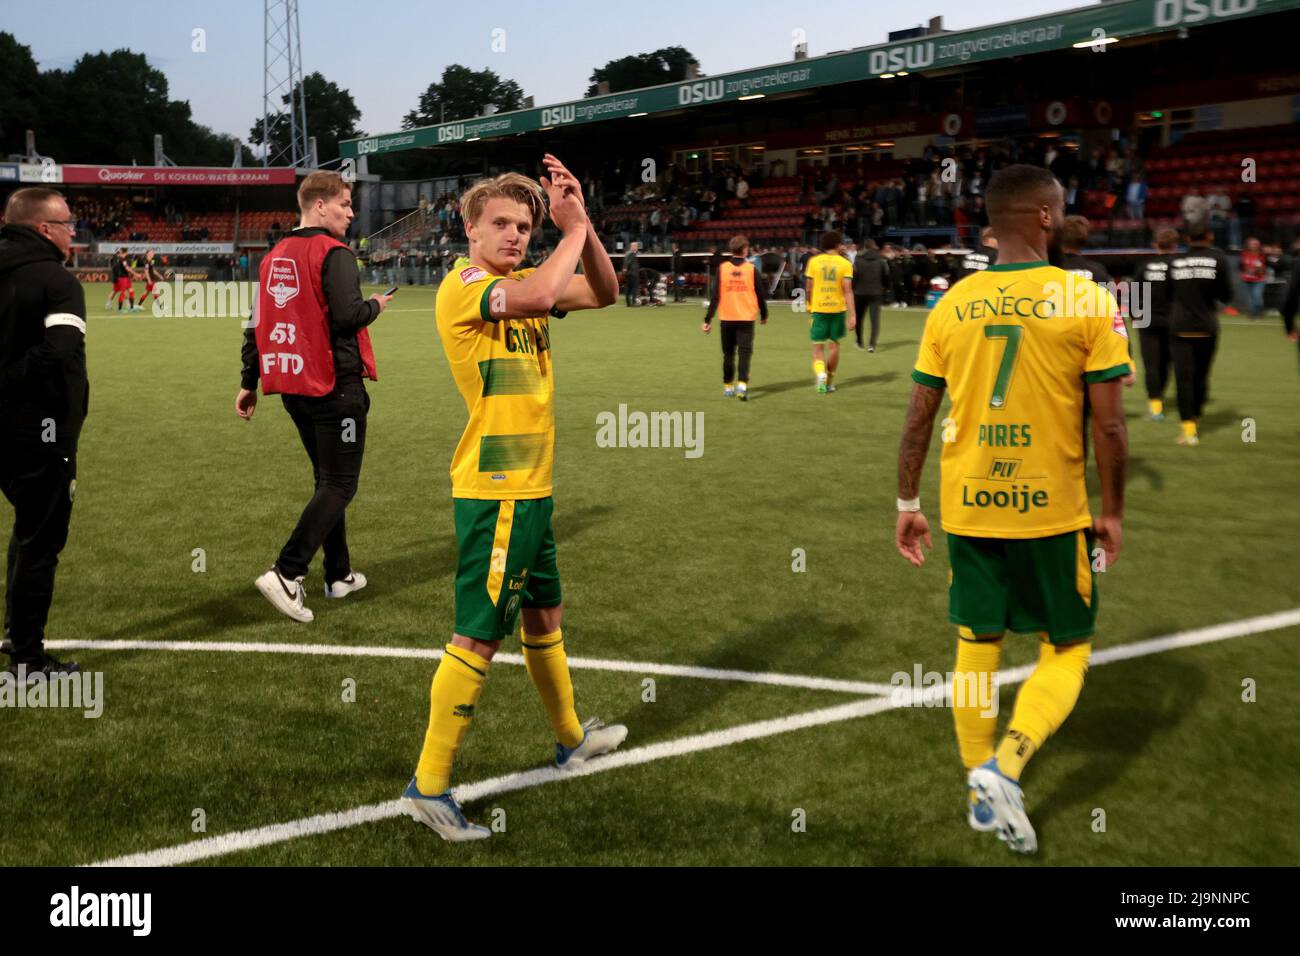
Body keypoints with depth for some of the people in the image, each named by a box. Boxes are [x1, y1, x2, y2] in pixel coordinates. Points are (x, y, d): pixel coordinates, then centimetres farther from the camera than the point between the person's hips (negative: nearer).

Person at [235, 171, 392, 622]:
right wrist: (375, 305, -2)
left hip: (293, 387, 8)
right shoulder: (333, 252, -12)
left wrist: (248, 383, 17)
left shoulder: (275, 256, 12)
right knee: (340, 485, -2)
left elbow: (257, 324, 13)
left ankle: (340, 575, 24)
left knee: (327, 479, 19)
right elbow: (347, 314, -23)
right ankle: (286, 575, -13)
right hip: (335, 386, -8)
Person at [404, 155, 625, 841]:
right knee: (478, 637, -6)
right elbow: (537, 298, -32)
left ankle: (570, 740, 41)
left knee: (544, 614, 22)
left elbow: (604, 292, 9)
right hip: (494, 493, -9)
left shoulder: (522, 280, 12)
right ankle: (428, 784, 3)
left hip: (530, 488, 9)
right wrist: (573, 229, -17)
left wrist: (582, 224, -5)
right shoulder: (462, 286, -14)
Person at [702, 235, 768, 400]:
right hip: (746, 318, -2)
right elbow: (760, 295, 3)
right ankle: (742, 384, -21)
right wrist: (764, 315, 19)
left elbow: (715, 296, -3)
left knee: (728, 353, 14)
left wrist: (708, 320, 1)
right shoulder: (752, 269, -3)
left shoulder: (722, 268, -1)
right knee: (745, 353, -3)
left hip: (727, 318, 2)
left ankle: (728, 386, 23)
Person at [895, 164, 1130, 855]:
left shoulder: (952, 305, 1)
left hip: (967, 509, 3)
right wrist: (1112, 512, 3)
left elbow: (918, 419, 3)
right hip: (1050, 511, -3)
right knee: (1066, 652, 13)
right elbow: (1108, 425, -8)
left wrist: (907, 503, 12)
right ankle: (1005, 766, -5)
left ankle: (982, 790, 22)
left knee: (977, 647, 15)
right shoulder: (1088, 302, -8)